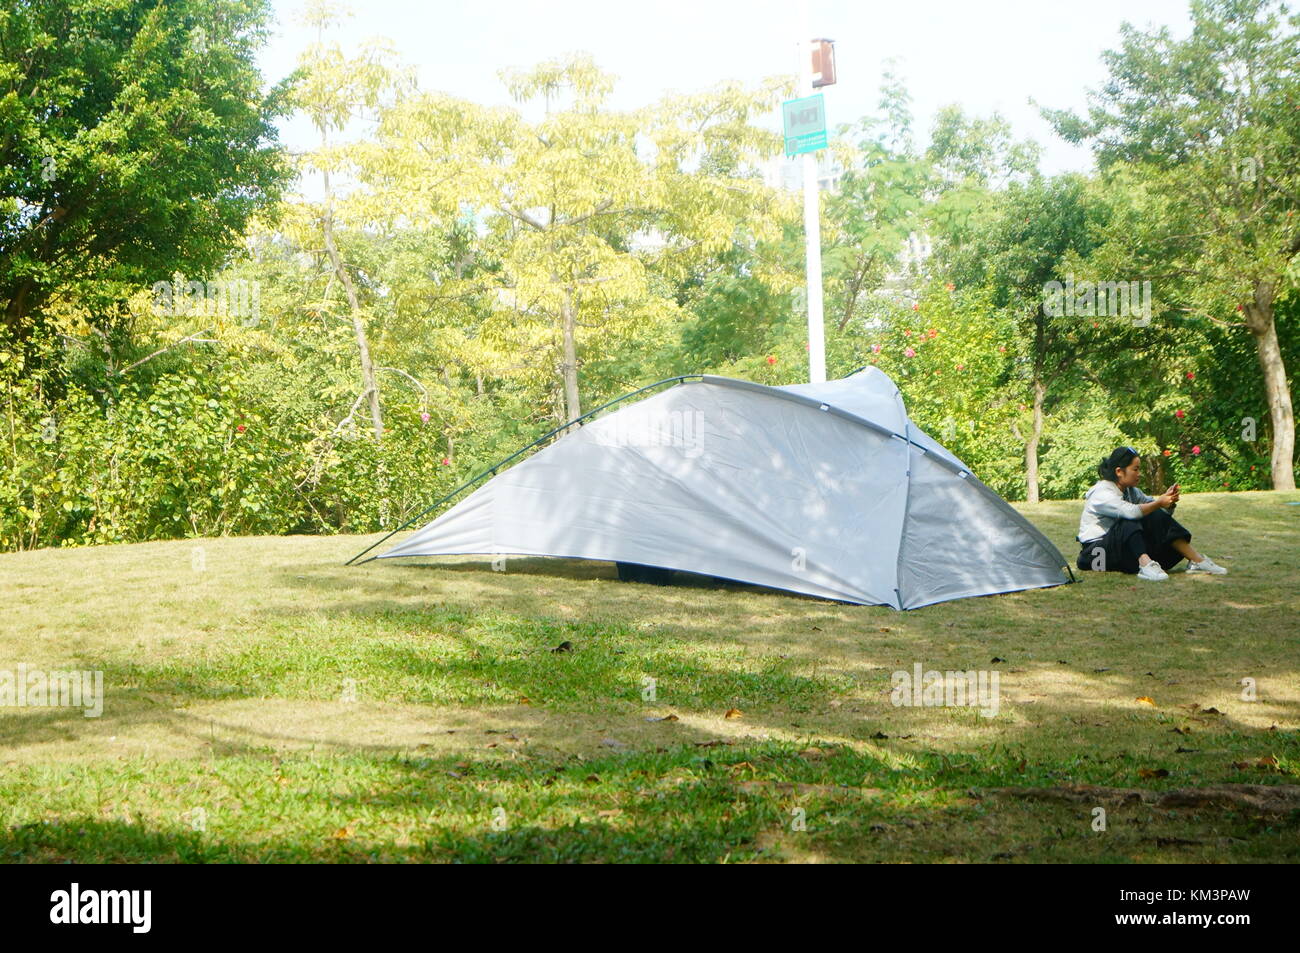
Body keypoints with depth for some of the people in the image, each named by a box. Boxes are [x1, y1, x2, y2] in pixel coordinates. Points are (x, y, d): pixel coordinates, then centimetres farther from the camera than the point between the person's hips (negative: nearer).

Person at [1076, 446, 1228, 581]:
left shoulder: (1130, 491, 11)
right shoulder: (1102, 493, -18)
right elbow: (1130, 511, -34)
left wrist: (1169, 500, -17)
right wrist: (1159, 502, -28)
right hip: (1094, 552, -8)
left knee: (1158, 518, -10)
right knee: (1129, 523, -32)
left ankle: (1197, 560, -15)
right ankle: (1145, 565, -49)